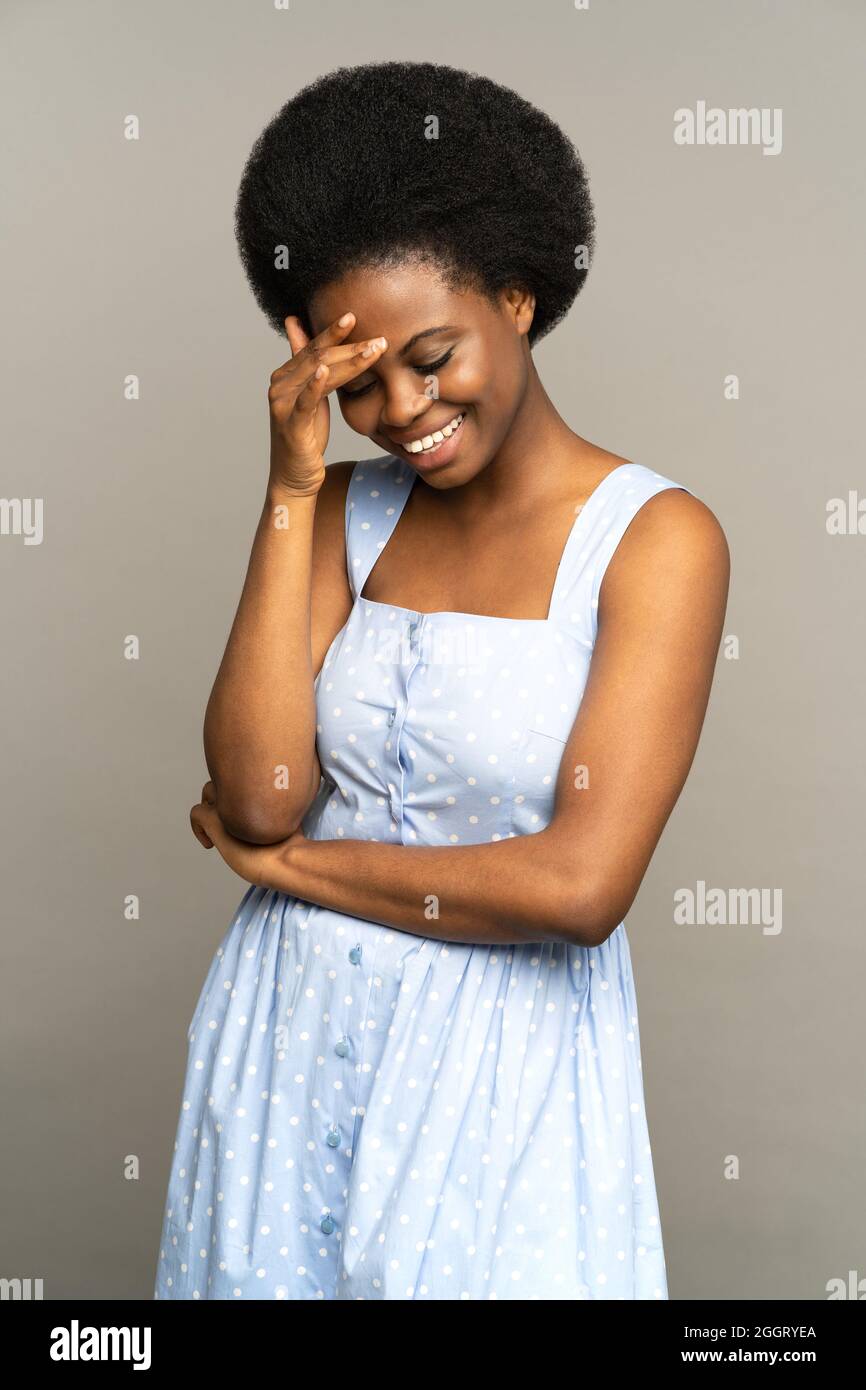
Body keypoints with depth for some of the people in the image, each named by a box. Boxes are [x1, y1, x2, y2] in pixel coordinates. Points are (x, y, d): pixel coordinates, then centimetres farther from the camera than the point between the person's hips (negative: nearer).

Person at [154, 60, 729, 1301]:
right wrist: (292, 488, -13)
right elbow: (258, 794, -11)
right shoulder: (348, 511, 1)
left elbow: (579, 887, -22)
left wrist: (281, 862, -11)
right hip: (283, 1042, 4)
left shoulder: (656, 536, -14)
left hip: (497, 1068, -4)